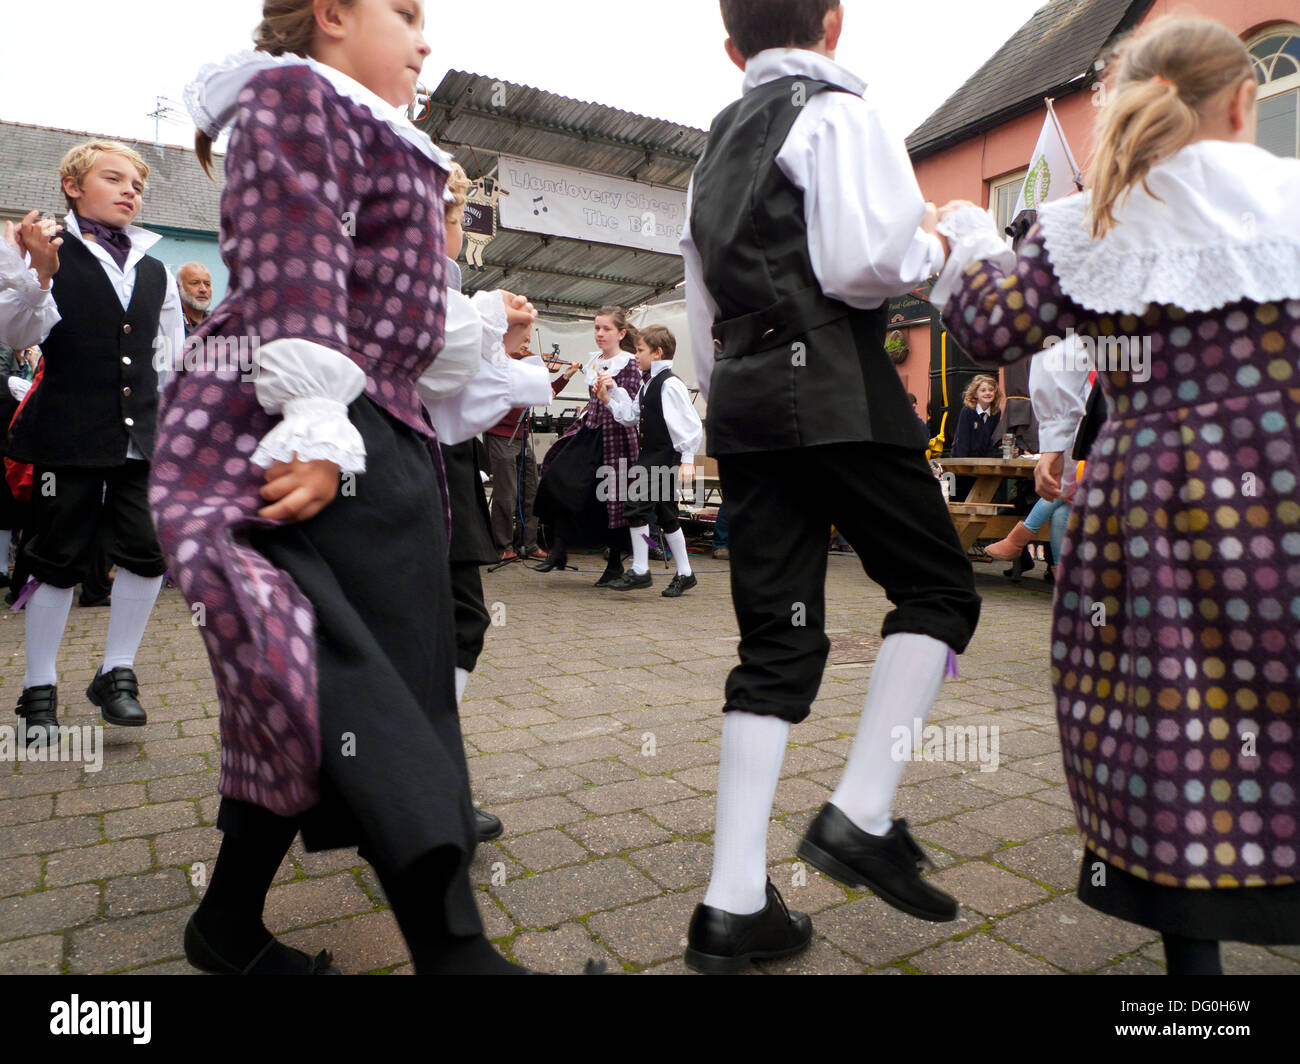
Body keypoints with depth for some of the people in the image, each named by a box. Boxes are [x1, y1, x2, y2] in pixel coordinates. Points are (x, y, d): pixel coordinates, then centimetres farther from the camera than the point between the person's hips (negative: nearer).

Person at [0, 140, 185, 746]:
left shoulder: (155, 271, 16)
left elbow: (175, 359, 19)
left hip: (141, 437, 4)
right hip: (70, 433, -3)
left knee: (147, 553, -3)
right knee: (60, 559, 3)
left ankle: (117, 673, 13)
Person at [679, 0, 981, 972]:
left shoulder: (716, 148, 25)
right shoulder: (836, 110, 2)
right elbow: (860, 264, -15)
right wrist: (931, 245, 6)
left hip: (740, 400, 7)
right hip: (833, 384, -7)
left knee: (779, 639, 4)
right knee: (939, 587, 7)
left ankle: (734, 905, 3)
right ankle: (863, 817, -4)